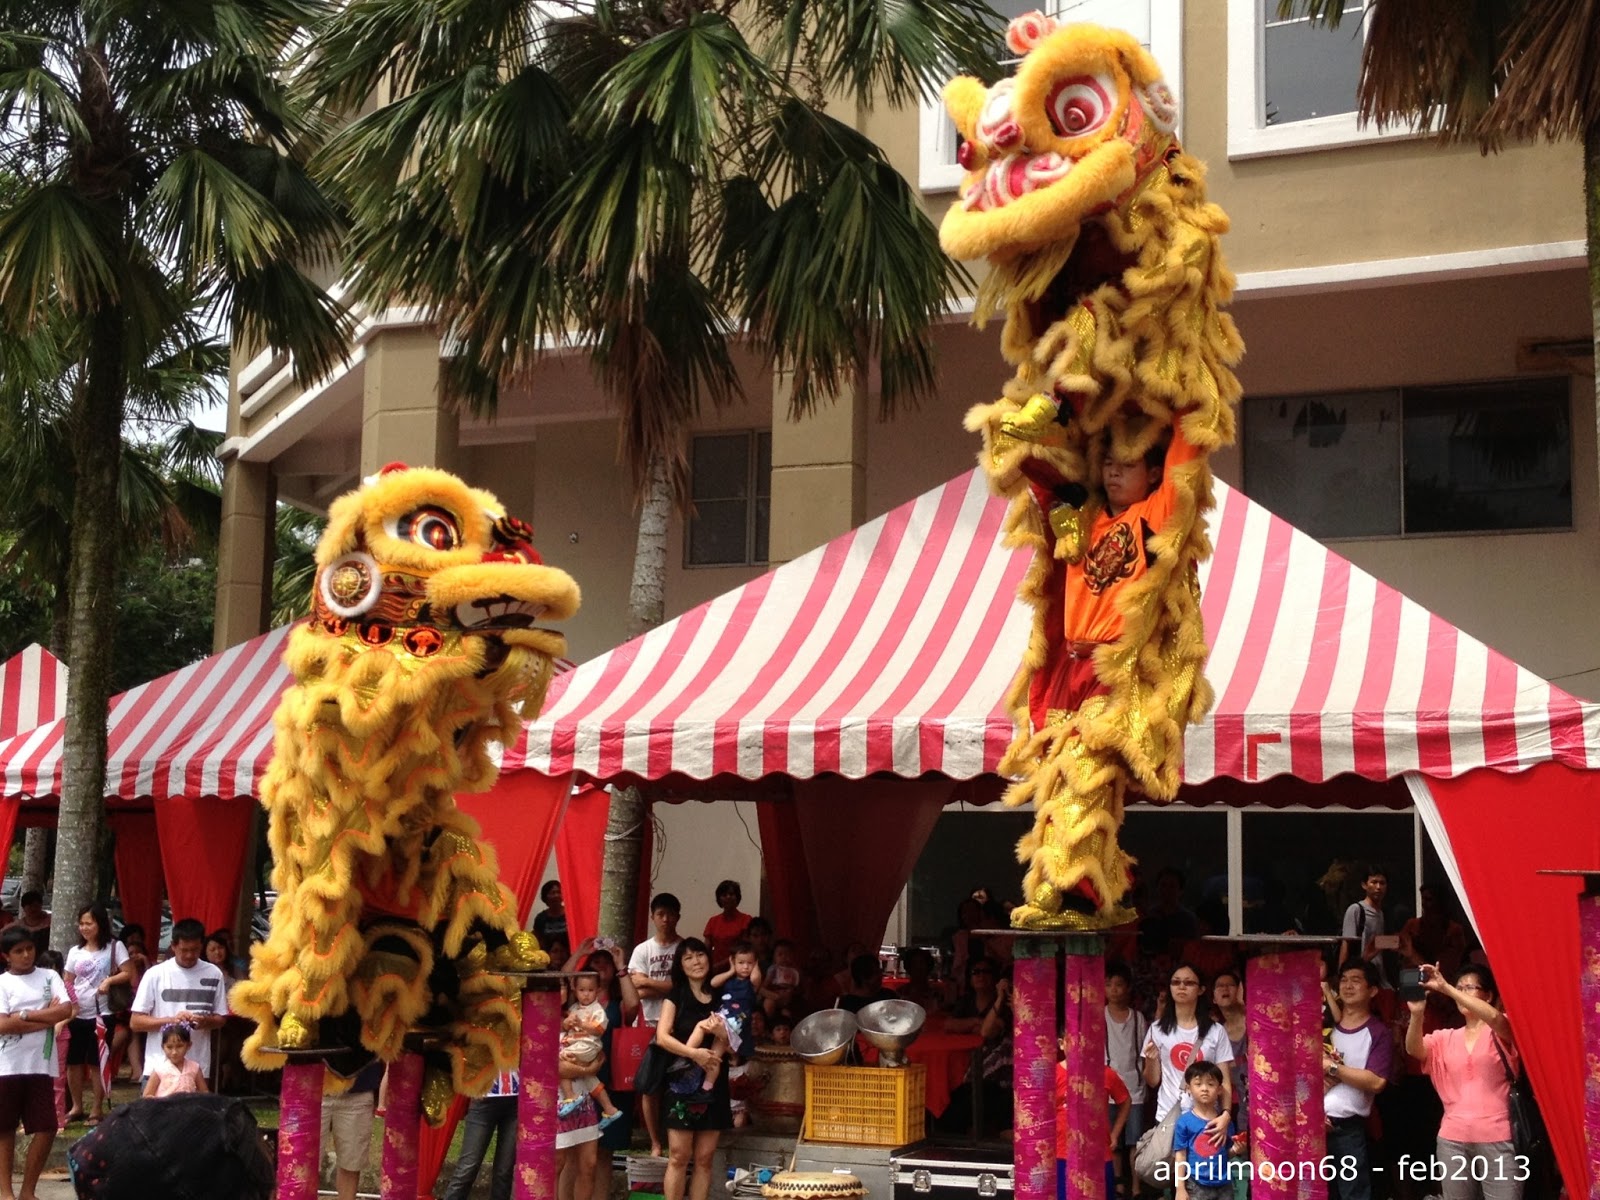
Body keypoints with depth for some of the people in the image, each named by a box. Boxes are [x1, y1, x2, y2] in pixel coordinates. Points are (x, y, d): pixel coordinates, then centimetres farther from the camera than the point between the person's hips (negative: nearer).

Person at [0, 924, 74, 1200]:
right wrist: (46, 1017, -11)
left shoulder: (49, 977, 8)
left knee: (47, 1128, 1)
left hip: (41, 1066, 2)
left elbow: (66, 1010, -5)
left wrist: (24, 1015, -9)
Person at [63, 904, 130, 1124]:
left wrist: (109, 980, -24)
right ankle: (77, 1106, 21)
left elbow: (128, 974, -7)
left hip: (100, 1014, -4)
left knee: (96, 1063, 0)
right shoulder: (75, 952, 8)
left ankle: (98, 1110, 9)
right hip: (76, 1015, 4)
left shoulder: (114, 947, -3)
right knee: (73, 1062, 7)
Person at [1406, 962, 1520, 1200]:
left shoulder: (1501, 1031, 3)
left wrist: (1446, 988, -26)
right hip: (1453, 1138, 4)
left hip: (1497, 1138, -4)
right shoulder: (1446, 1038, 13)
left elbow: (1495, 1017, -21)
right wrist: (1417, 1013, -23)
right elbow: (1413, 1049, -5)